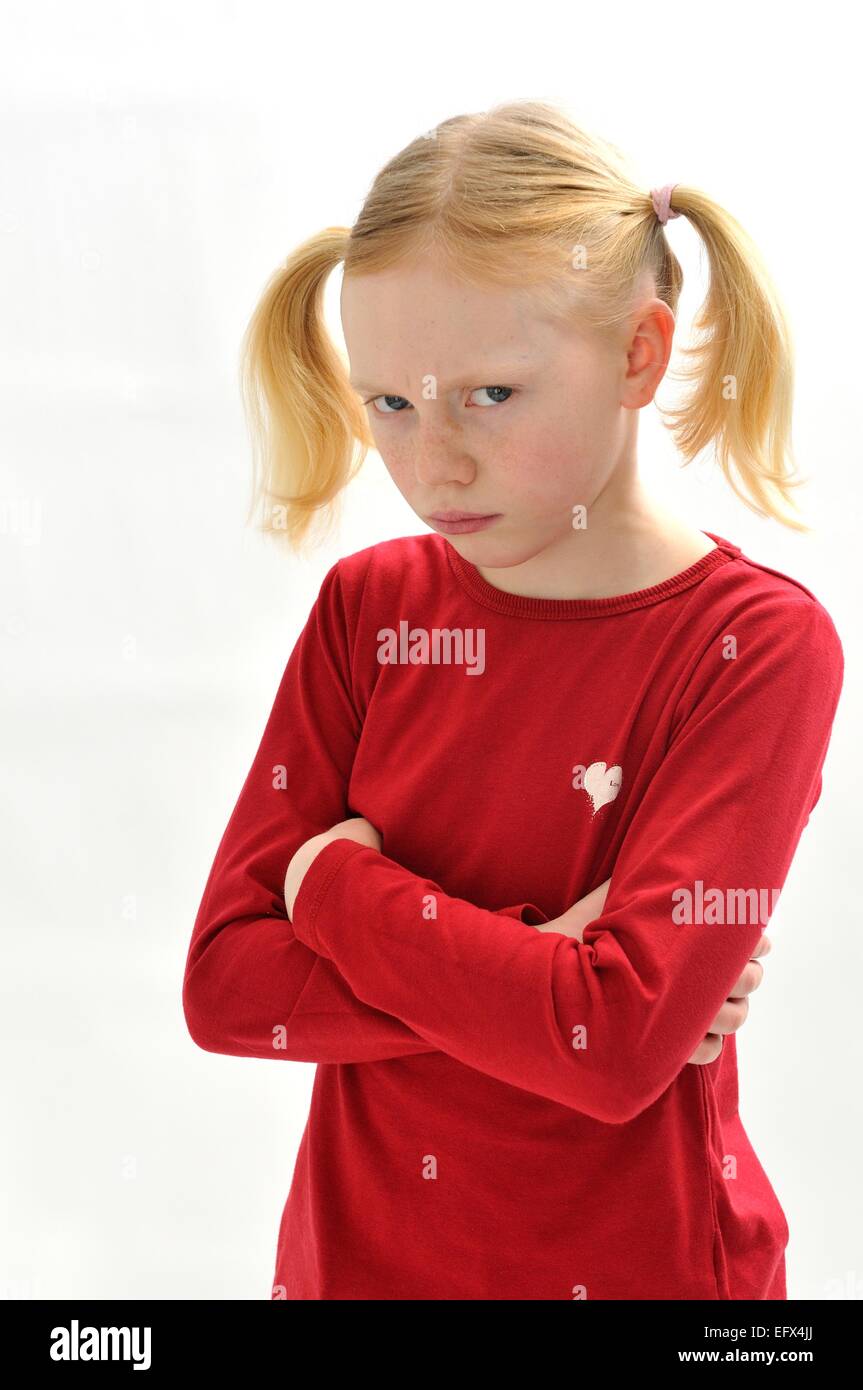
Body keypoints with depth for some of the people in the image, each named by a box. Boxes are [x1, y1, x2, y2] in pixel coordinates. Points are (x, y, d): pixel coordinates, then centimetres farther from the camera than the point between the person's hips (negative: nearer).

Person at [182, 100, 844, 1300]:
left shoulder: (761, 645, -16)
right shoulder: (369, 608, -4)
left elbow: (618, 1047, -25)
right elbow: (224, 983, -10)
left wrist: (340, 885, -16)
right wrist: (531, 971, -21)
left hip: (630, 1263, -3)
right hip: (353, 1250, 3)